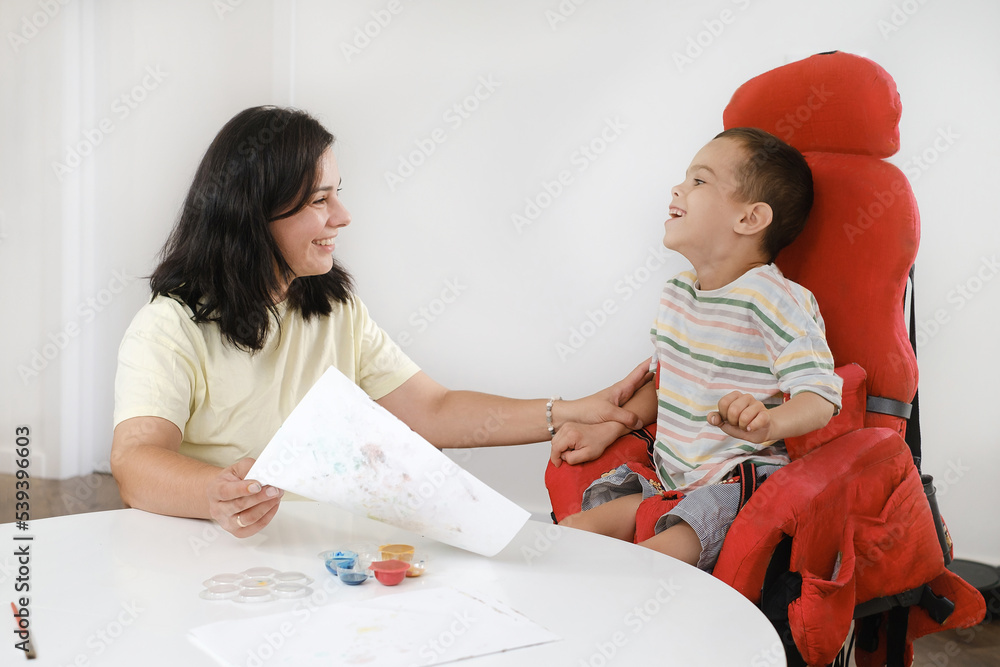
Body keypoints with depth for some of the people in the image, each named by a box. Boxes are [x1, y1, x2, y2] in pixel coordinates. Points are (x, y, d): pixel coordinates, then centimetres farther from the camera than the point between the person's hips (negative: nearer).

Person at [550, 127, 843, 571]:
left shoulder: (774, 300, -15)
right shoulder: (677, 294, 11)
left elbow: (821, 398, -20)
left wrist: (767, 423, -40)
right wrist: (606, 430, 14)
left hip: (737, 481, -7)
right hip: (666, 476, 8)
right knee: (573, 532, -9)